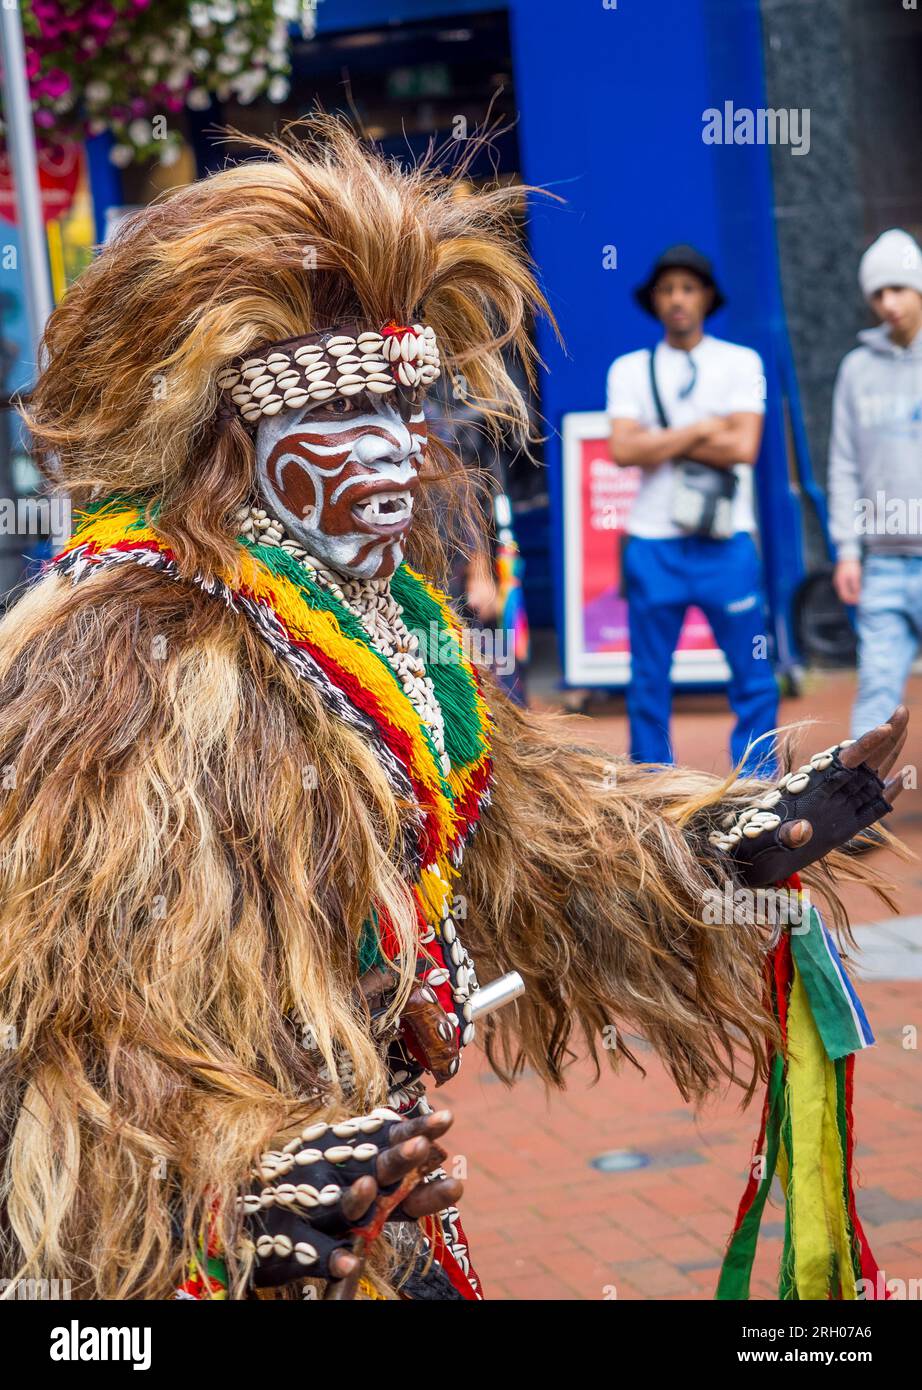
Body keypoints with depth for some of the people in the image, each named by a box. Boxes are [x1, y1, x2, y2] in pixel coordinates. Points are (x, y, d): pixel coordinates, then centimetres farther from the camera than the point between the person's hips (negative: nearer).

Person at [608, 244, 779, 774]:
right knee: (649, 681, 5)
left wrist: (661, 441, -5)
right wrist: (702, 429, -7)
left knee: (754, 677, -1)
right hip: (653, 545, 1)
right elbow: (624, 450, -6)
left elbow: (744, 447, -8)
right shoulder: (630, 369, 9)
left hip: (726, 542, -1)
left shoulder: (740, 363, 7)